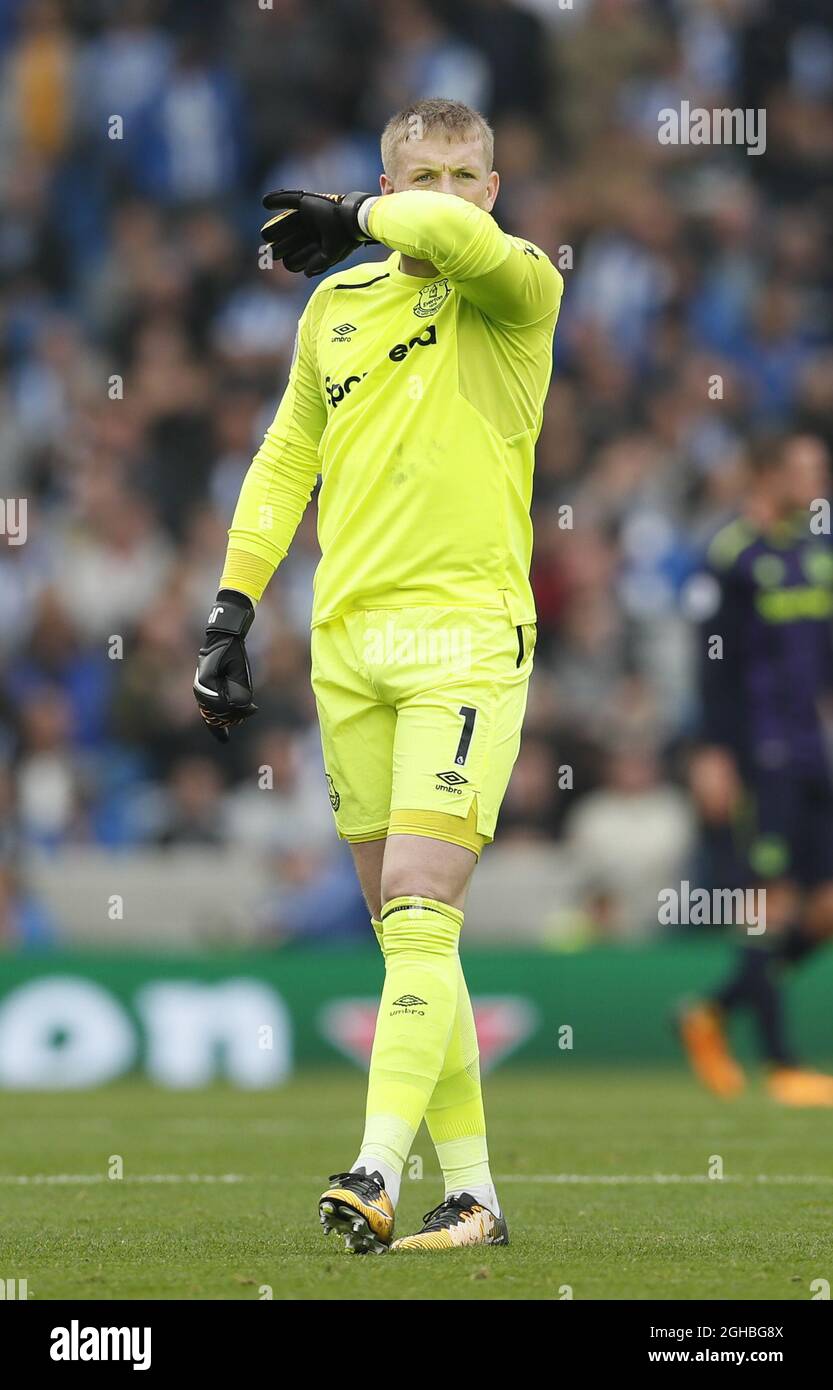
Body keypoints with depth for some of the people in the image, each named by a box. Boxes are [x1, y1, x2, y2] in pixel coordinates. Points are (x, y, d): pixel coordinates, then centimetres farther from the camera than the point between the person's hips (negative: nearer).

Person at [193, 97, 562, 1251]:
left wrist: (353, 218, -10)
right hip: (348, 638, 6)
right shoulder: (338, 305, 13)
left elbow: (458, 234, -27)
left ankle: (380, 1174, -22)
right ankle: (471, 1193, 12)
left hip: (467, 635, -6)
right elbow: (284, 461, 21)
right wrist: (232, 609, 16)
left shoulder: (517, 292, -3)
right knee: (404, 933, 6)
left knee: (418, 911, -16)